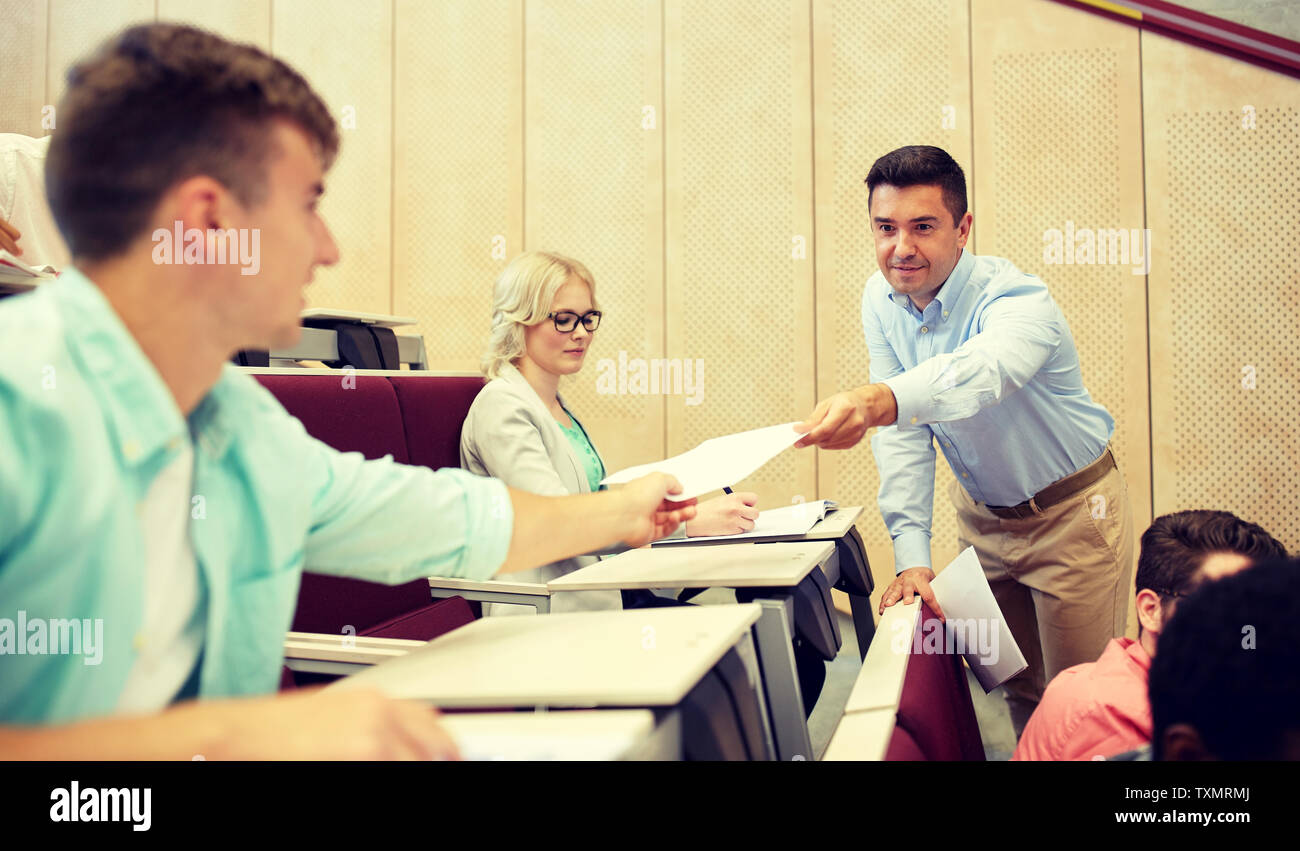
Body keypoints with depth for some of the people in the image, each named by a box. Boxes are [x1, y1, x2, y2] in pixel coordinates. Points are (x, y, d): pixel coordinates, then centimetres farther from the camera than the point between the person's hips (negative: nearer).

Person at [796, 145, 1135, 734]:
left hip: (1072, 513, -5)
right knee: (1014, 685, 15)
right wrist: (912, 557, -23)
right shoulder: (881, 300, -10)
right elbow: (902, 435, -13)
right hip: (982, 512, 5)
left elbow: (983, 369, -54)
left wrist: (877, 399, -74)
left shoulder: (1017, 300, -29)